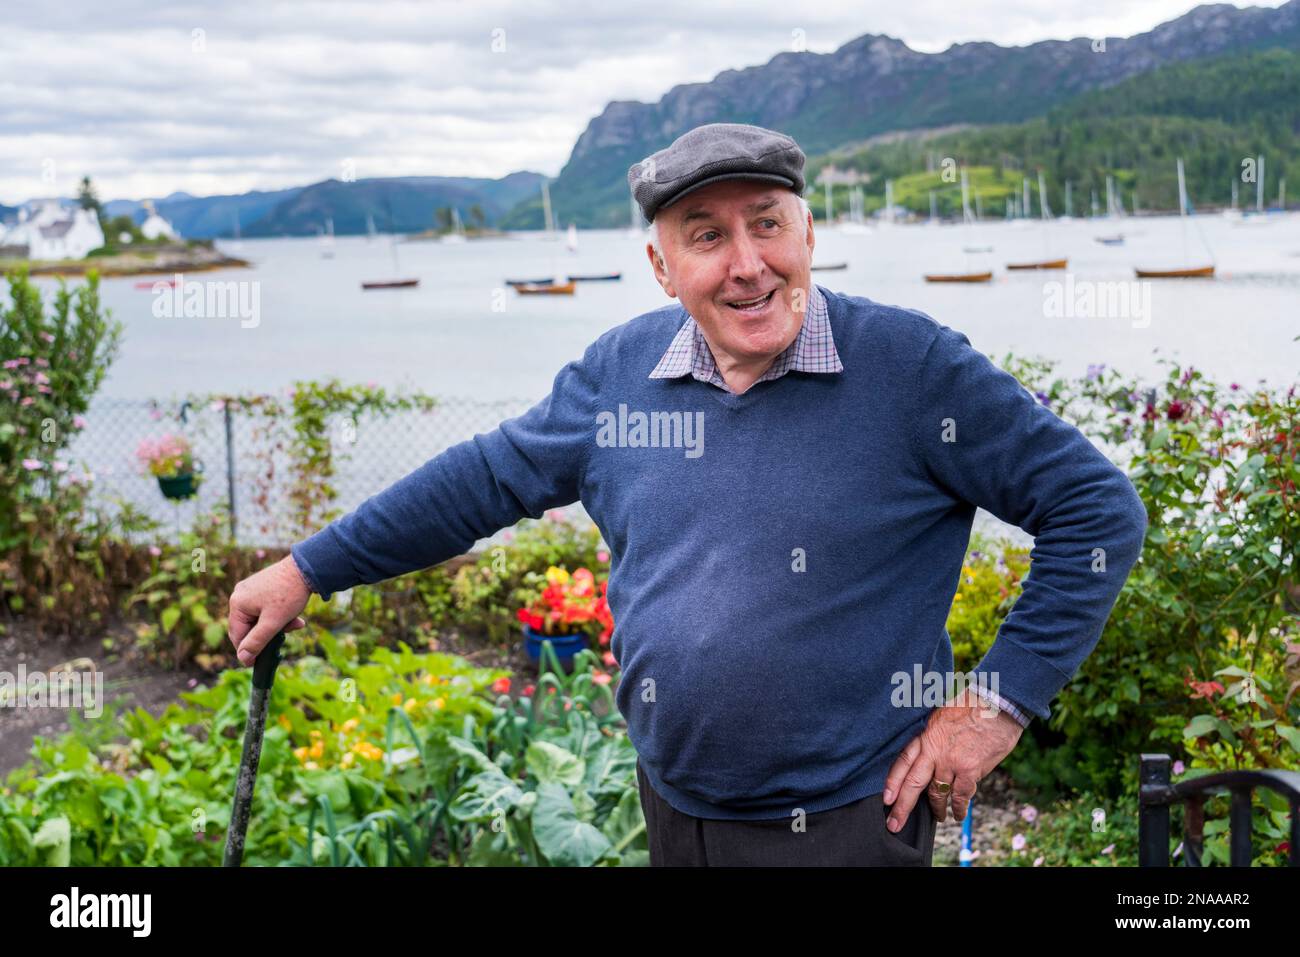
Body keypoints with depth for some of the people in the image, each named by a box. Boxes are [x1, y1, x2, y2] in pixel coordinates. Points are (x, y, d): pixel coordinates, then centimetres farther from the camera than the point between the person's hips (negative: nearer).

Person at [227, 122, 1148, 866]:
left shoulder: (914, 368, -15)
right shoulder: (620, 370, -1)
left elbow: (1100, 511, -10)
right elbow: (487, 479, 11)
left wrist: (998, 700, -12)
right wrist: (306, 570, 13)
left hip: (848, 825, -4)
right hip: (672, 811, 5)